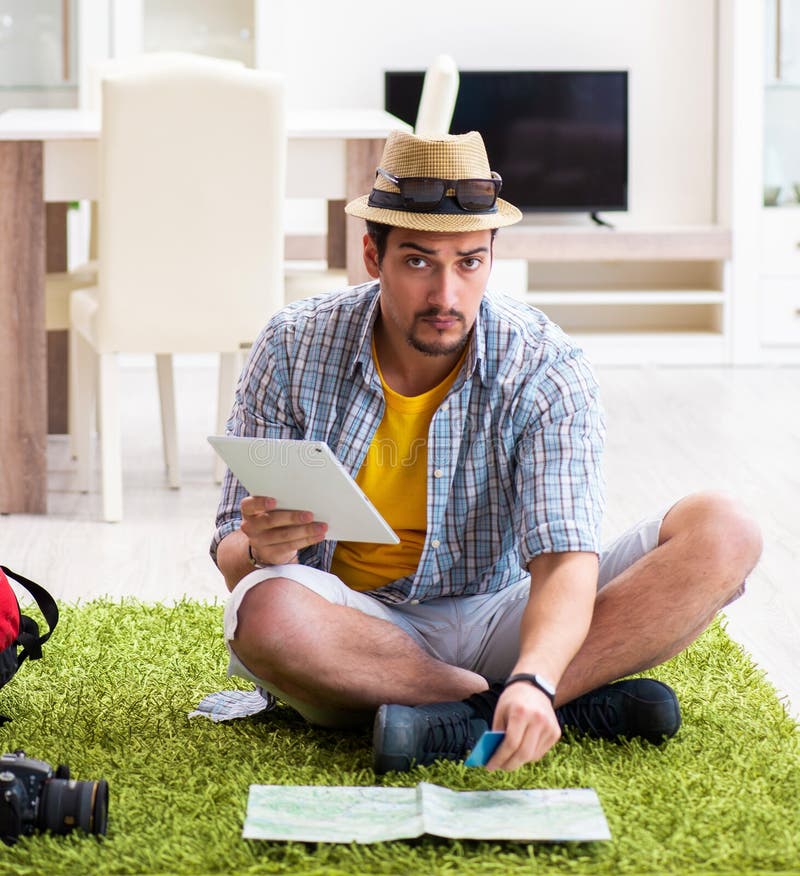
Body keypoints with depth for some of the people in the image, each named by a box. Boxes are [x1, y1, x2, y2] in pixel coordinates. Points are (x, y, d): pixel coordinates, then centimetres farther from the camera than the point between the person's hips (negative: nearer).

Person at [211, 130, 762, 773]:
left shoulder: (545, 370, -13)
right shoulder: (295, 350, -9)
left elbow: (566, 563, -24)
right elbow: (234, 557, -6)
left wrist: (532, 682, -45)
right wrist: (261, 551, -32)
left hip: (498, 619, 1)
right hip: (355, 632, 0)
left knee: (722, 532, -19)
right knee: (265, 611, -37)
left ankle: (461, 718, -31)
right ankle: (578, 701, -24)